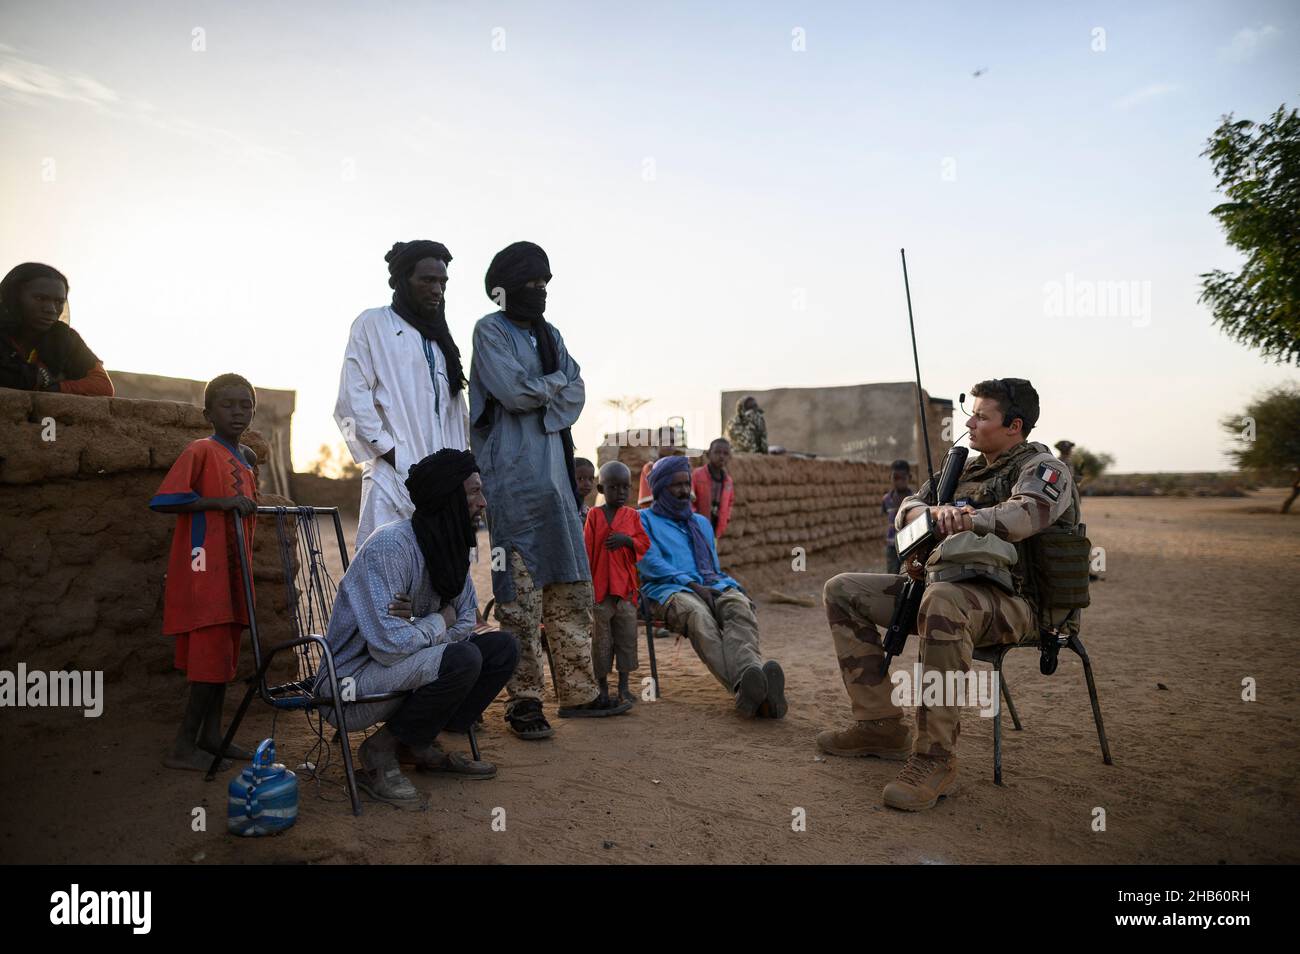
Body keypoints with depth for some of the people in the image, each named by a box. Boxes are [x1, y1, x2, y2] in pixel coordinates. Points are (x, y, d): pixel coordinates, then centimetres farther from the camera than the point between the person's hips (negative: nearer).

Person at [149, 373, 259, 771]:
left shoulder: (246, 458, 14)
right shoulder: (200, 451, -11)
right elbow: (162, 501, -20)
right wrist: (221, 501, -23)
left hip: (232, 570, 8)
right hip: (203, 572, -8)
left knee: (224, 654, 13)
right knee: (213, 656, -7)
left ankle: (211, 734, 25)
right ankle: (183, 748, 3)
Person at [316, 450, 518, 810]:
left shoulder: (452, 546, 2)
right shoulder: (391, 545, -25)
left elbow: (466, 624, 3)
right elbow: (390, 645, -32)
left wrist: (420, 622, -16)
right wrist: (440, 621, -14)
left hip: (406, 669, 9)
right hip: (349, 683, -8)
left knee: (502, 646, -2)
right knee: (462, 658, -30)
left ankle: (421, 746, 7)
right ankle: (380, 751, -8)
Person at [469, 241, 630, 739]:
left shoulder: (549, 334, 20)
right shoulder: (491, 331, 0)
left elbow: (575, 396, 7)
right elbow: (514, 391, -14)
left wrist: (538, 389, -9)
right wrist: (556, 381, 1)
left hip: (555, 473, 7)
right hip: (512, 477, -7)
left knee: (572, 585, 8)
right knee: (521, 591, -6)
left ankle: (578, 690, 16)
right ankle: (524, 699, 4)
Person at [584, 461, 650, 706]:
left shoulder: (632, 515, 7)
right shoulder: (594, 515, -1)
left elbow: (644, 543, 5)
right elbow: (586, 549, -2)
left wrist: (627, 539, -15)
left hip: (626, 587, 3)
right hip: (599, 587, -2)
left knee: (627, 637, 6)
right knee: (601, 639, 5)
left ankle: (624, 686, 16)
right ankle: (602, 686, 17)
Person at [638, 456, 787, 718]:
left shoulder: (702, 522, 34)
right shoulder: (645, 519, 18)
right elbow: (649, 562, 0)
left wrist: (734, 586, 9)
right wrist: (691, 584, -14)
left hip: (712, 586, 4)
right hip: (669, 589, -4)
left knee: (740, 606, -35)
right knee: (698, 615, -42)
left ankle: (755, 690, -62)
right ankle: (744, 684, -66)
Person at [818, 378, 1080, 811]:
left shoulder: (1042, 467, -3)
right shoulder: (965, 468, 20)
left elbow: (1030, 512, -26)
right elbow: (908, 508, 11)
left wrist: (971, 520, -42)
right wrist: (935, 512, -13)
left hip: (1012, 601, -8)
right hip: (949, 584, 8)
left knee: (943, 600, -42)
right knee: (843, 590, -1)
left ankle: (935, 758, -34)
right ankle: (882, 726, -3)